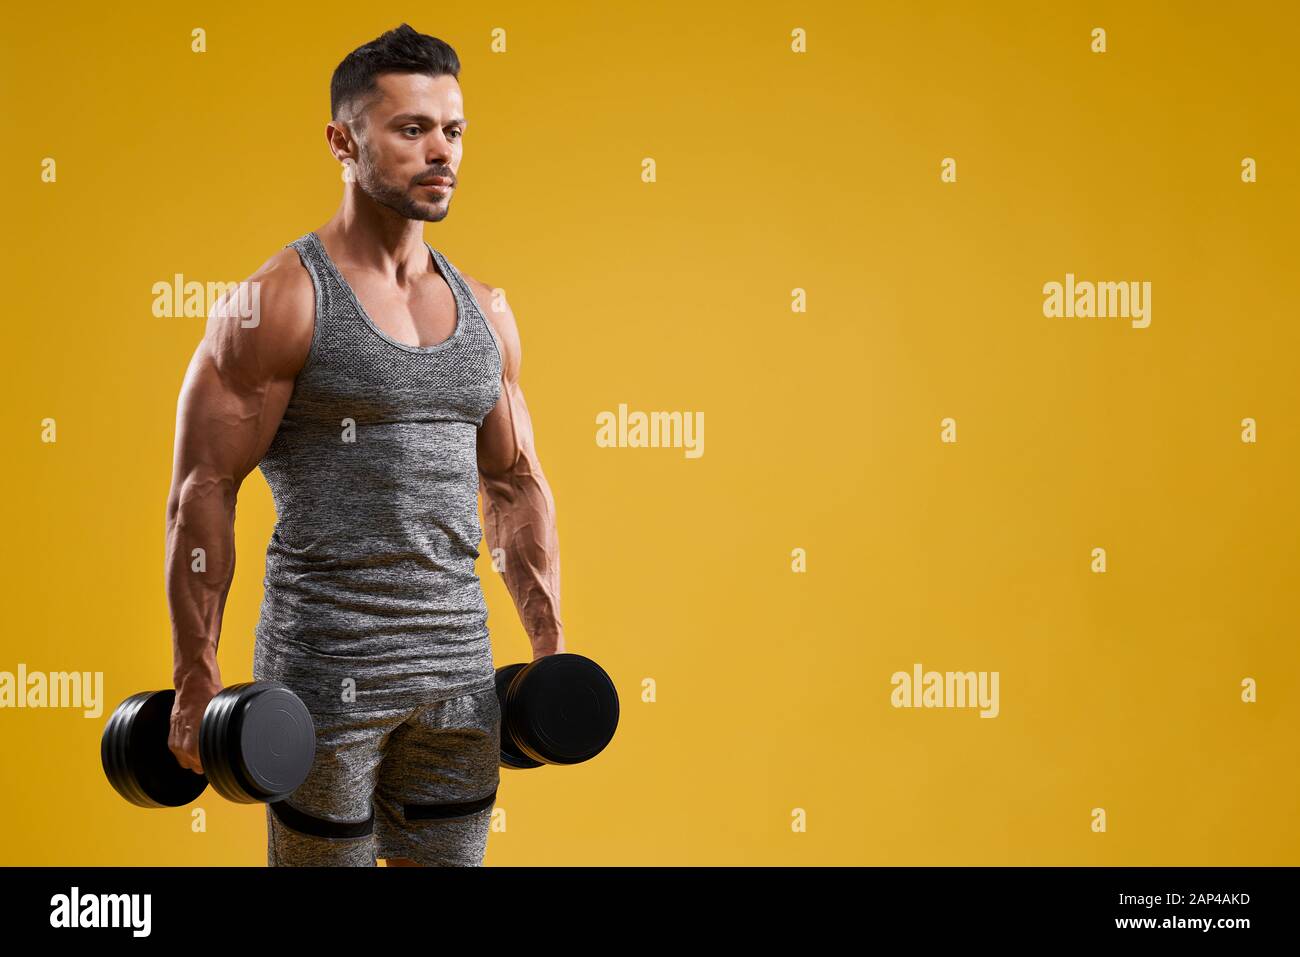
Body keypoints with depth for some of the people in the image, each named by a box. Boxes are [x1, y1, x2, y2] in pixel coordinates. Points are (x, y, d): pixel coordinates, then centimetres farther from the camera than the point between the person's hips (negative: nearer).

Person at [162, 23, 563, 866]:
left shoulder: (485, 312, 10)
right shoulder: (279, 303, -9)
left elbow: (517, 485, 16)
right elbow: (202, 491, -10)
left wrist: (552, 649, 12)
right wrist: (196, 681, -12)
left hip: (461, 666, 6)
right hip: (325, 663, -6)